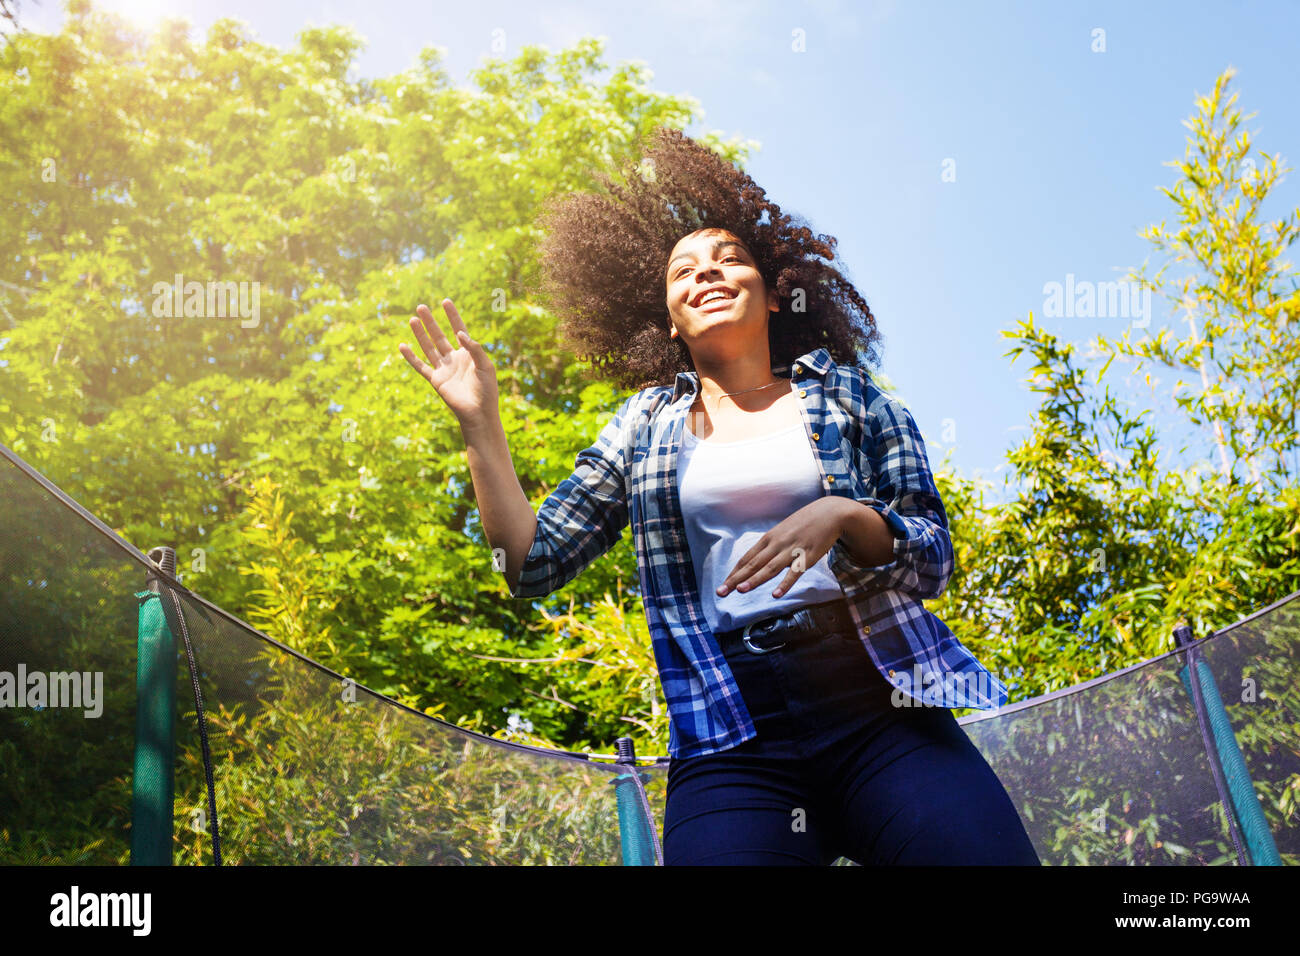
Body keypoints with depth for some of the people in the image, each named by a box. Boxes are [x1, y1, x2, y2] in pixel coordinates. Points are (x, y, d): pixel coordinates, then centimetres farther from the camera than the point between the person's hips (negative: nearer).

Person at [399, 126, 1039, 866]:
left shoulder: (845, 394, 13)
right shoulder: (646, 425, 16)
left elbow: (933, 560, 9)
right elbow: (535, 564, 12)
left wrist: (841, 515, -12)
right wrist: (481, 423, 5)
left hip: (879, 707, 1)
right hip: (733, 741, 0)